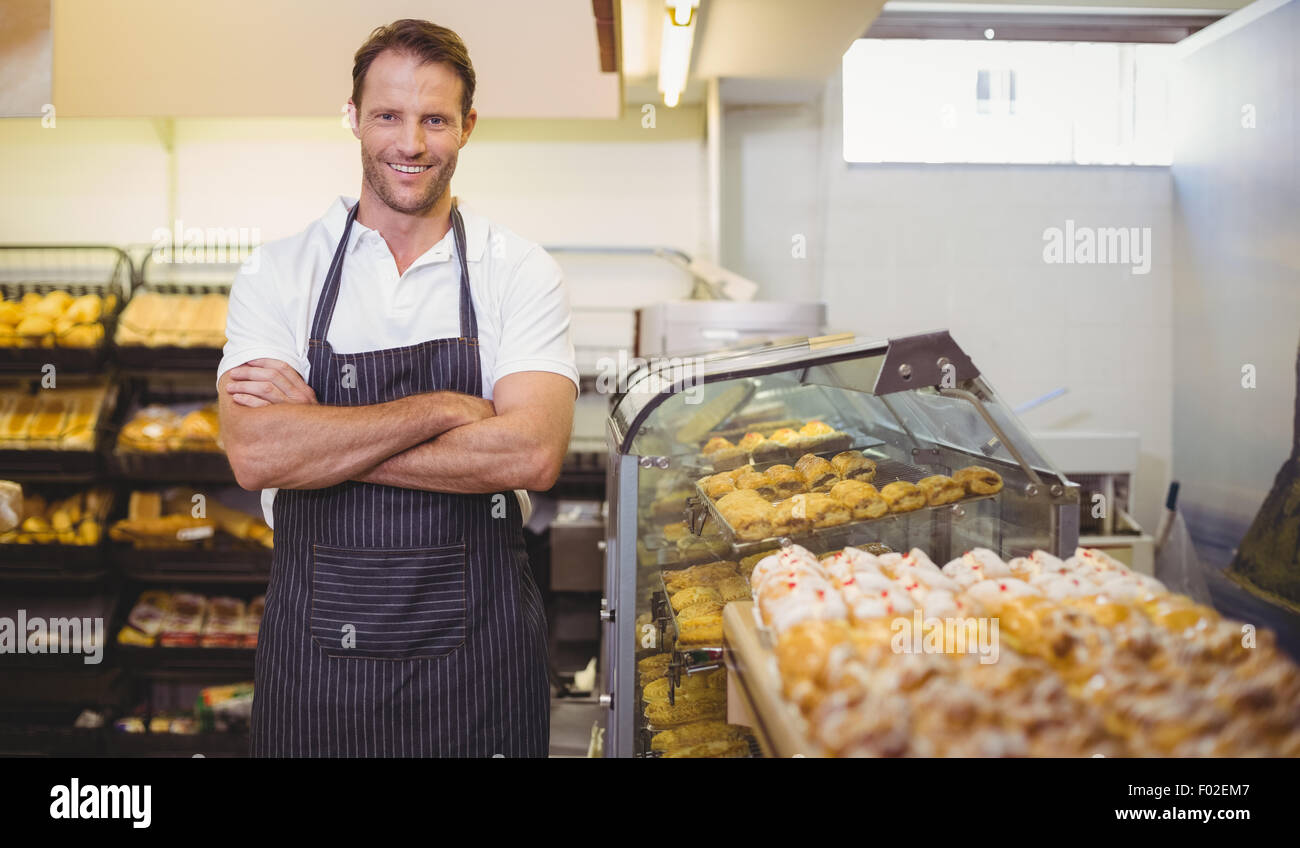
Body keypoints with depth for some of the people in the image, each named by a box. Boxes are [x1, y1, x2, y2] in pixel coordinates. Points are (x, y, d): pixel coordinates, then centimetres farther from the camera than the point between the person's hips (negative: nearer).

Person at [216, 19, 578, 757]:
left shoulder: (522, 273, -3)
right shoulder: (278, 273, 0)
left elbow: (532, 454, -17)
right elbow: (255, 454, -14)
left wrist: (319, 435, -15)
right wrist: (442, 408, -17)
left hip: (477, 651, -1)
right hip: (314, 654, 1)